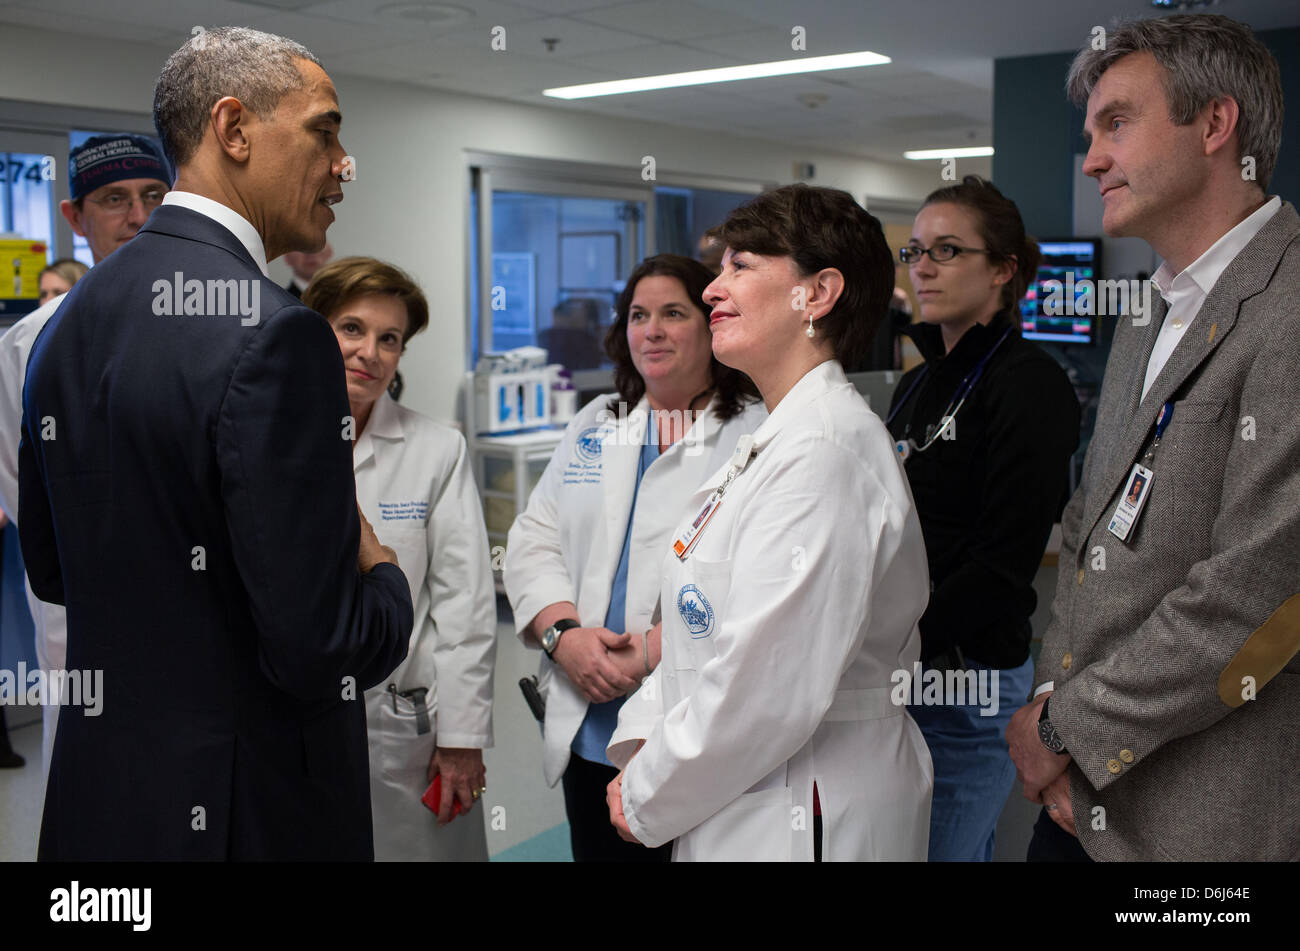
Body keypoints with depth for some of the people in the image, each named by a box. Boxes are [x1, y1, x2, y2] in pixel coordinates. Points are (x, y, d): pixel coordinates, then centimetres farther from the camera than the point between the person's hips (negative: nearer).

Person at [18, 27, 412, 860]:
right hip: (248, 812, -7)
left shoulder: (71, 317, 2)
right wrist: (384, 577, -4)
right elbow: (314, 650, -24)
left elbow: (49, 572, 12)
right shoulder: (274, 333, -23)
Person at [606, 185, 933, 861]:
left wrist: (646, 799, -13)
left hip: (799, 821, -9)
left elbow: (766, 692, -26)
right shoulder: (779, 441, 11)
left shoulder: (824, 453, -22)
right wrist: (642, 744, 2)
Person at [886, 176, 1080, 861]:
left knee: (940, 849, 1)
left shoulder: (1029, 385, -12)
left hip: (970, 675, -8)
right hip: (900, 673, 8)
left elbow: (1004, 567, -18)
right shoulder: (918, 382, 14)